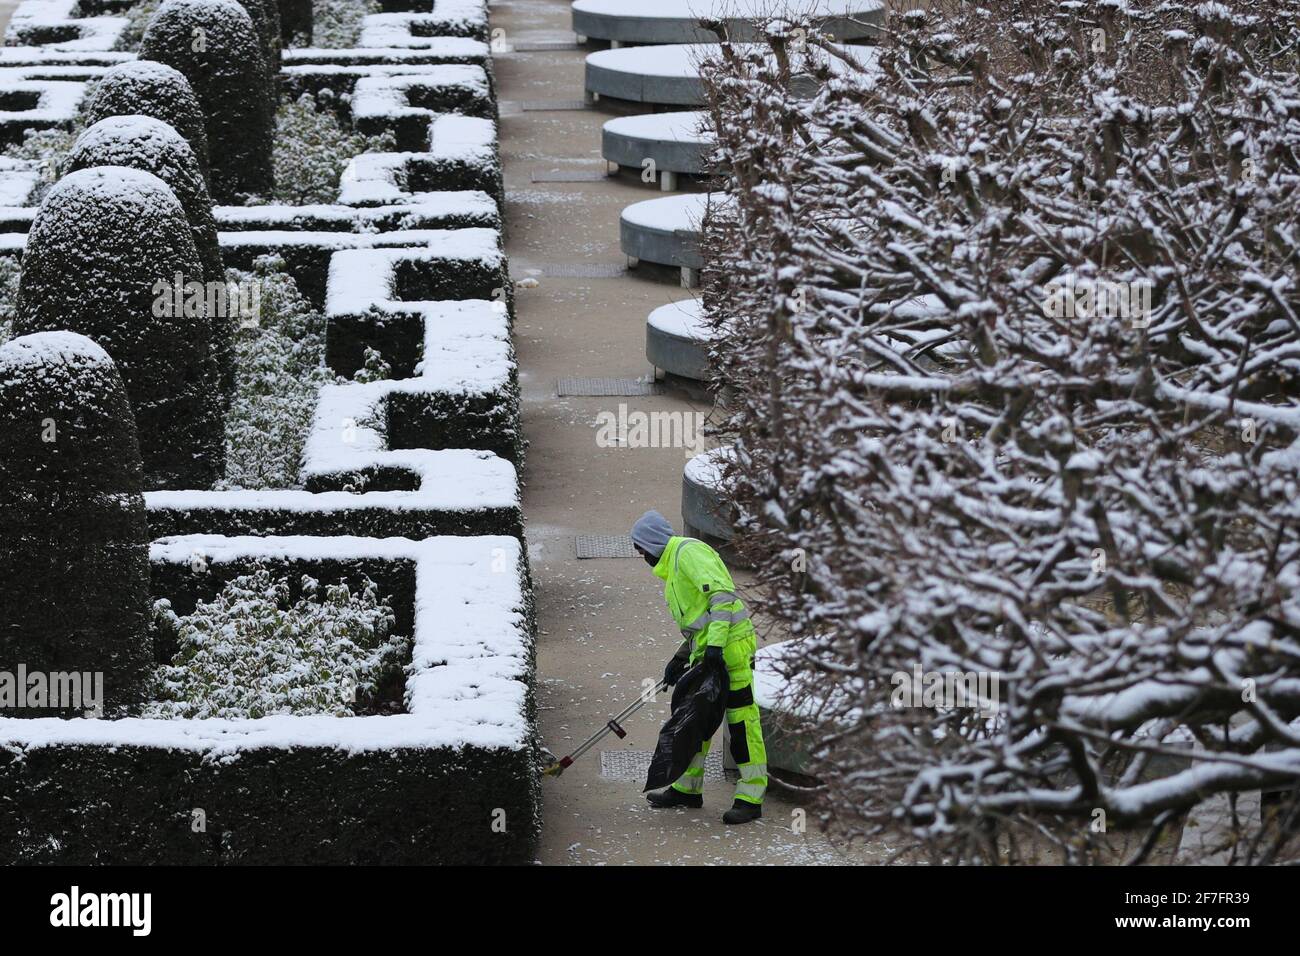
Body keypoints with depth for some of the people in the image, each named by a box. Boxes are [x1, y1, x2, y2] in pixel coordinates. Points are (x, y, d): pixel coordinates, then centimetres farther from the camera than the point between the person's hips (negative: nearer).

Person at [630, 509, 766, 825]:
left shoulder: (689, 552, -9)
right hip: (706, 651, 11)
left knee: (742, 720, -6)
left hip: (730, 647, -11)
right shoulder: (673, 566, 23)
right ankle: (688, 789, 27)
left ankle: (751, 797, -3)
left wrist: (716, 644, -27)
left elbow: (722, 594, -21)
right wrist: (680, 659, 18)